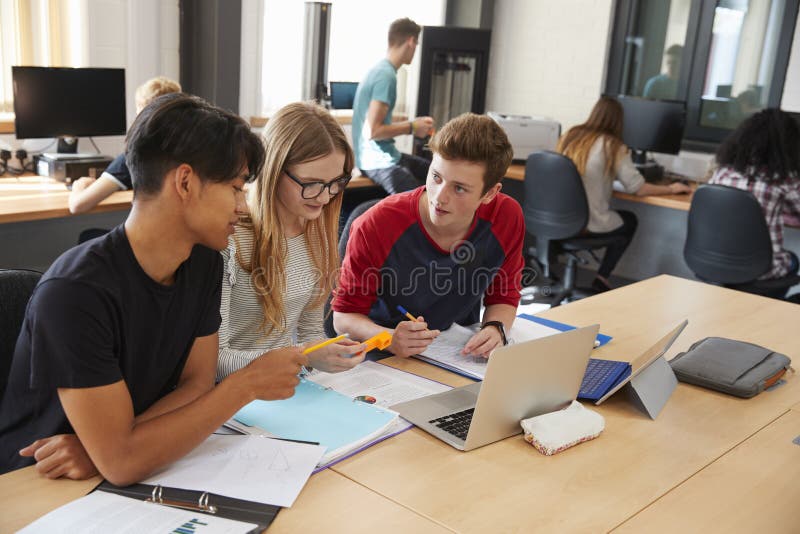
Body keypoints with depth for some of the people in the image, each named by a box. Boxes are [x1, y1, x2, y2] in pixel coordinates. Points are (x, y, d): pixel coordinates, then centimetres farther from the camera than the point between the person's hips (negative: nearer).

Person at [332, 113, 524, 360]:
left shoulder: (507, 218, -10)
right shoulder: (376, 227, -19)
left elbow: (503, 297, 7)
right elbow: (344, 316, -11)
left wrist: (496, 329, -15)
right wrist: (390, 339, -31)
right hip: (383, 359, -3)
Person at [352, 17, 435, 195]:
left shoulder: (381, 69, 11)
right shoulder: (386, 76, -18)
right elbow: (372, 131, -23)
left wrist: (412, 122, 14)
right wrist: (411, 128, -12)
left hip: (386, 156, 10)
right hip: (379, 162, -10)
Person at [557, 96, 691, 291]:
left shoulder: (570, 136, 5)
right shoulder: (613, 146, -8)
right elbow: (638, 188, -7)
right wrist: (671, 189, 10)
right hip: (590, 223, -4)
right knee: (630, 221, 25)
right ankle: (602, 278, 19)